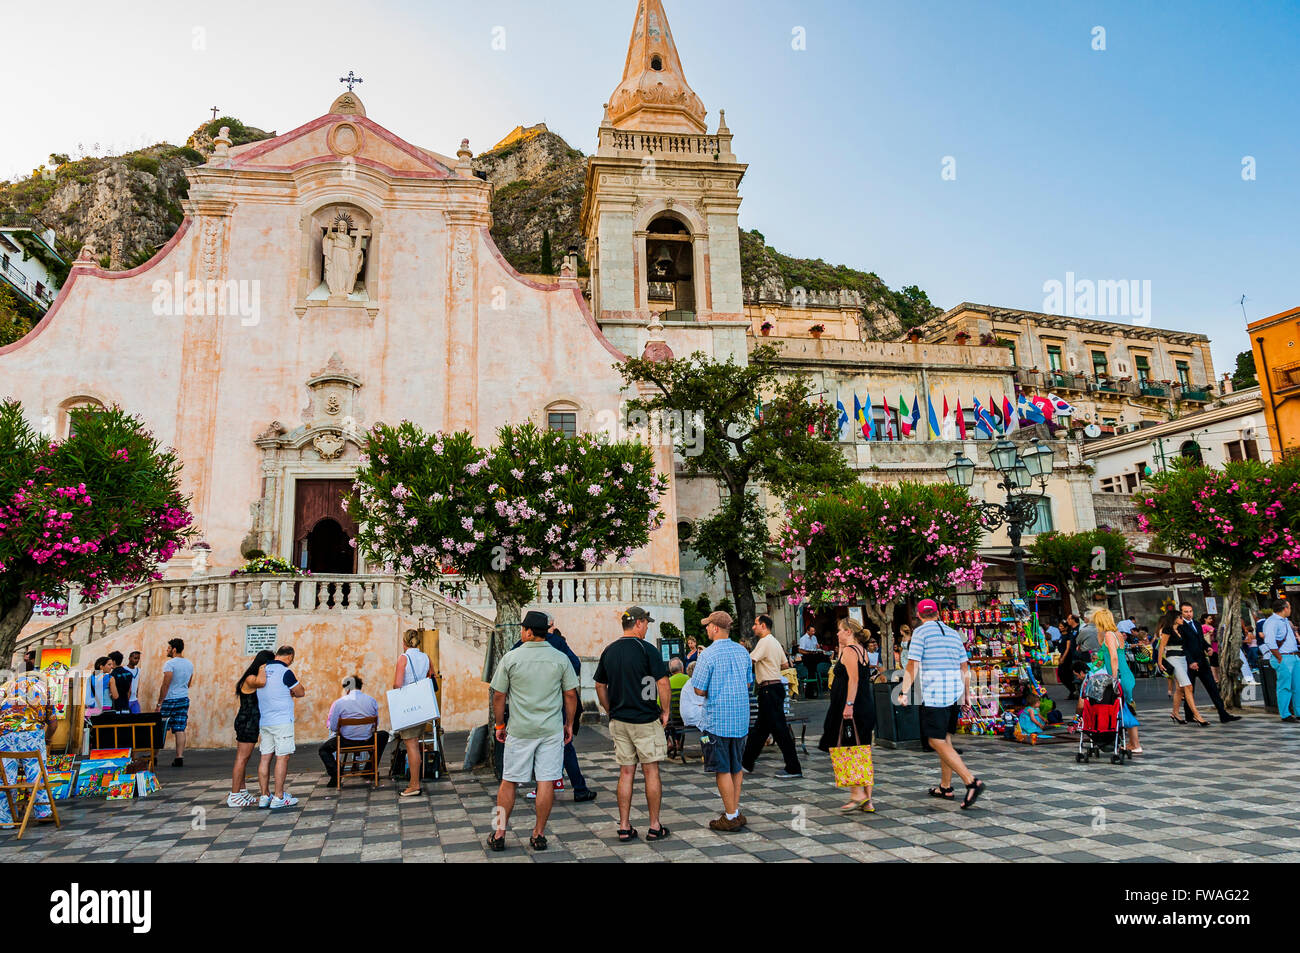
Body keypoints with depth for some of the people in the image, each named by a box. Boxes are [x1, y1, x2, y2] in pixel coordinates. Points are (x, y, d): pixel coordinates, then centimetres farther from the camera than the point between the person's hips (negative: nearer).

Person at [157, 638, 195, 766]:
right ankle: (179, 757, -2)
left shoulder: (170, 663, -12)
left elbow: (165, 685, -15)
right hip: (184, 699, 6)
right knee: (180, 730, 3)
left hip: (170, 700, -6)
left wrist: (159, 703, -12)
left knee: (159, 730, 7)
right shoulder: (190, 664, 9)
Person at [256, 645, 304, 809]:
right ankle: (279, 797, -2)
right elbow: (301, 692, -4)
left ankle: (264, 796, 14)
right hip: (282, 721, -7)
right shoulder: (285, 672, -12)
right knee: (282, 757, -3)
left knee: (265, 757, 9)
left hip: (264, 721, 7)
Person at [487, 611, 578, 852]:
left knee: (509, 781, 10)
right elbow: (571, 695, 3)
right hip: (552, 730, 1)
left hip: (519, 730, 0)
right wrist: (569, 724, 14)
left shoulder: (510, 658, -5)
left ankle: (499, 834, 17)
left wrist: (500, 725, 12)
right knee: (547, 781, 5)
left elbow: (499, 696, 0)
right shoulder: (560, 658, -1)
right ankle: (539, 835, 11)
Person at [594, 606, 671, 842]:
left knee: (626, 772, 10)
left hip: (619, 721, 5)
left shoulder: (609, 650, 7)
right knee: (651, 771, 5)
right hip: (646, 720, -5)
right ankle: (654, 827, 11)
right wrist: (666, 711, -3)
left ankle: (624, 827, 13)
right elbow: (663, 682, -15)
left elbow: (600, 685, 13)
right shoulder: (646, 649, -11)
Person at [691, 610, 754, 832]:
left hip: (718, 720, -7)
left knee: (722, 770, 2)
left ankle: (730, 818, 7)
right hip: (741, 718, 7)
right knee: (737, 767, 16)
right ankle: (735, 811, 22)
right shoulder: (742, 651, 6)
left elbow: (699, 690, -12)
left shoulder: (708, 655, -15)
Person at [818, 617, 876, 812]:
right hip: (866, 706, 10)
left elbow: (853, 679, -21)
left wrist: (848, 705, -25)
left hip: (851, 707, -10)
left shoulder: (849, 650, -12)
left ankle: (857, 794, -5)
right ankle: (866, 800, 13)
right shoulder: (861, 650, 16)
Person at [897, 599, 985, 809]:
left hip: (934, 694, -7)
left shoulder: (921, 632, -5)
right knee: (945, 739, 16)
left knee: (937, 742, -6)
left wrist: (903, 692, -7)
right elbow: (965, 667, 17)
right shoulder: (953, 633, 14)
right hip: (955, 693, 7)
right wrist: (967, 694, 25)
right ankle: (945, 787, 22)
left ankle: (972, 782, -17)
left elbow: (912, 665, -11)